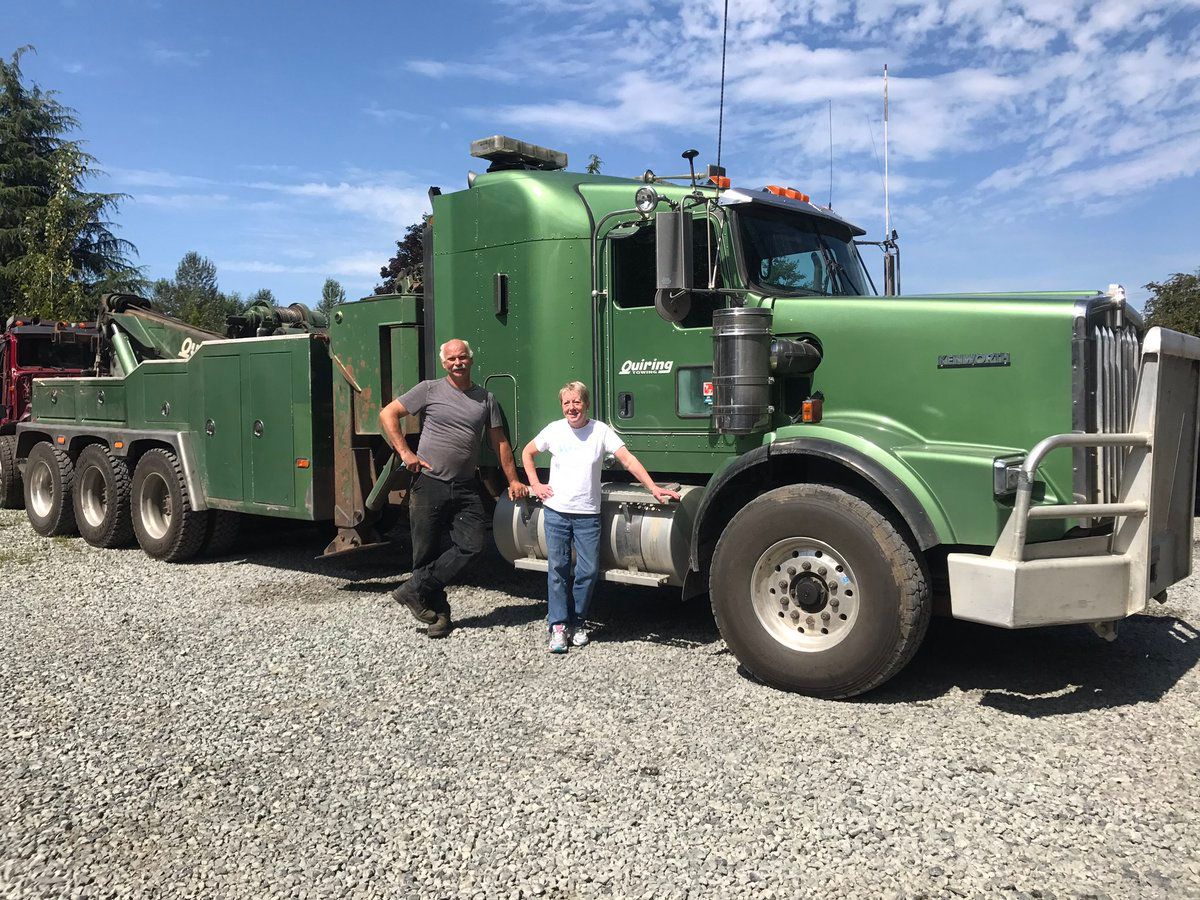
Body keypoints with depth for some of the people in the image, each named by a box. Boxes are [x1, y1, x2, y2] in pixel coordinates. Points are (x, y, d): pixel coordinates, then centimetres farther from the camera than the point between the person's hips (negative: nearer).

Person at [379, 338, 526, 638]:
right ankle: (439, 613, 16)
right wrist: (404, 452, -7)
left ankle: (414, 590, 2)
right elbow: (387, 414, 1)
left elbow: (499, 442, 15)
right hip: (429, 484, -3)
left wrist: (513, 480, 11)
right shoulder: (429, 390, 1)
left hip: (466, 488, 3)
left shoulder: (486, 399, 11)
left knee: (471, 546, -8)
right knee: (428, 552, 1)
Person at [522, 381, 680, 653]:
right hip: (556, 511, 1)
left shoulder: (601, 431, -2)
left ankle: (577, 621, 18)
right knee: (558, 568, 0)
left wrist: (653, 488, -17)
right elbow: (527, 452, 18)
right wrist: (535, 485, 7)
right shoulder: (554, 430, 2)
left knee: (588, 570, 0)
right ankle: (558, 625, 8)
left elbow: (628, 459, -8)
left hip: (588, 514, 0)